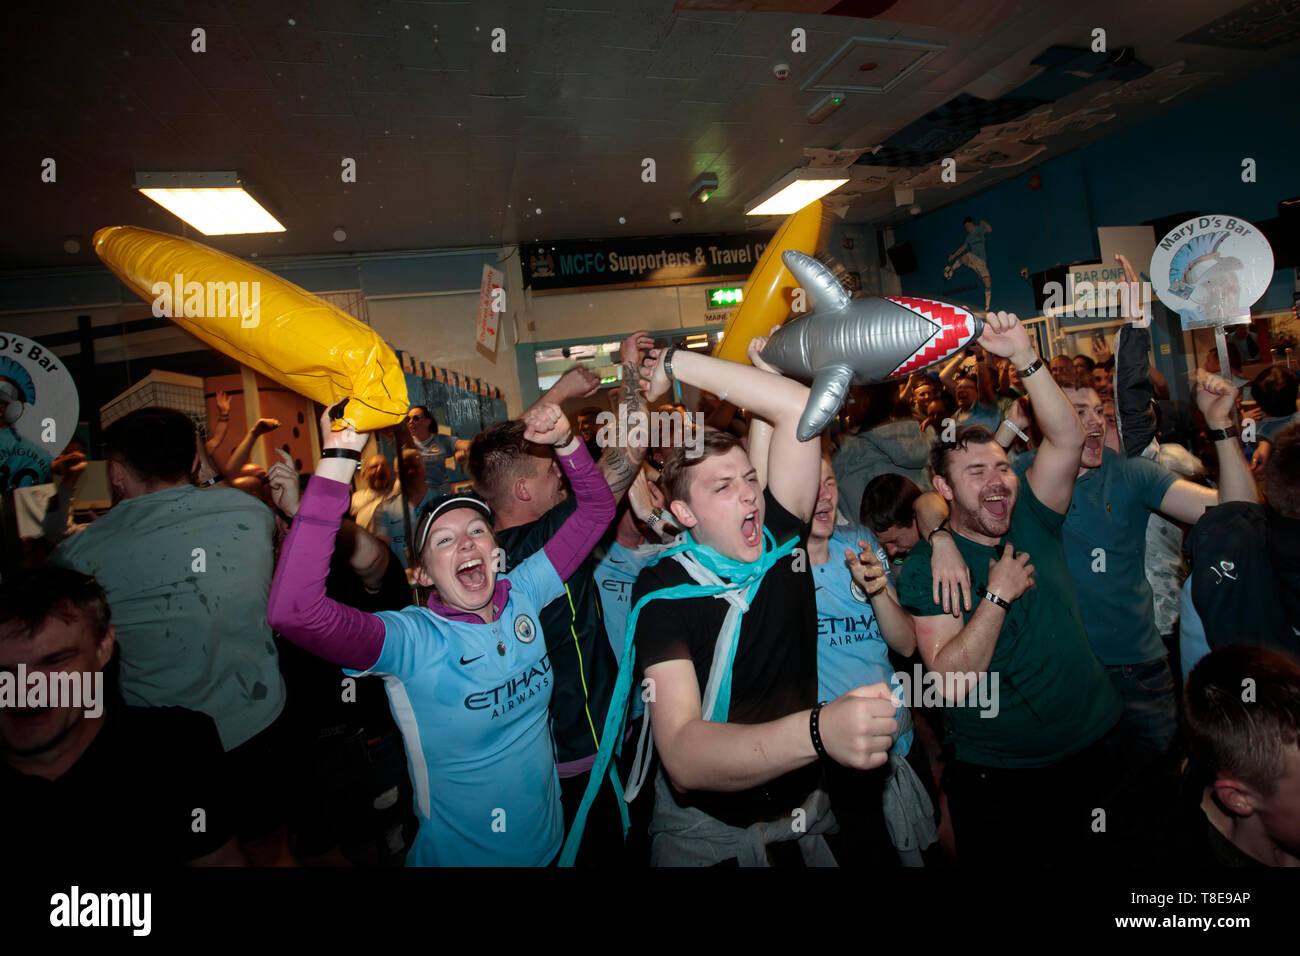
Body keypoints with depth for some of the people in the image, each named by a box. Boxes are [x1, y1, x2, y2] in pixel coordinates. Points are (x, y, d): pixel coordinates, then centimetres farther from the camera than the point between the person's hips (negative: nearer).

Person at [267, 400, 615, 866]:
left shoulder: (521, 596, -7)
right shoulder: (412, 640, -21)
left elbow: (596, 509, -2)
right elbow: (292, 612, -38)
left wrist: (565, 442, -19)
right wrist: (339, 458, -40)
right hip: (461, 854, -4)